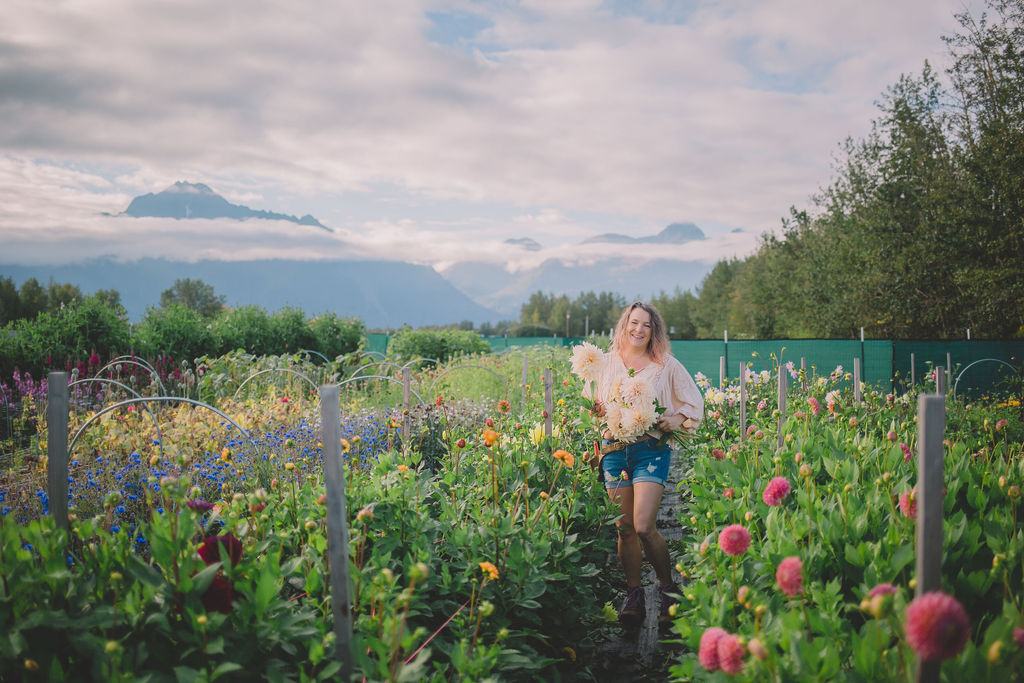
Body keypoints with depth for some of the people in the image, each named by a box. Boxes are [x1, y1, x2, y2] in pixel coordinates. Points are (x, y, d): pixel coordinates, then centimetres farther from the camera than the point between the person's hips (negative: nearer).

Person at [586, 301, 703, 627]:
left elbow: (694, 402, 12)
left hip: (651, 449, -3)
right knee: (624, 528, 5)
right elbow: (590, 404, 19)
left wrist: (675, 421, -6)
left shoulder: (667, 365, 4)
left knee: (644, 527, -13)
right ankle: (633, 596, 16)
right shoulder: (606, 363, 9)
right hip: (614, 450, 3)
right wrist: (599, 411, -4)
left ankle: (668, 589, 9)